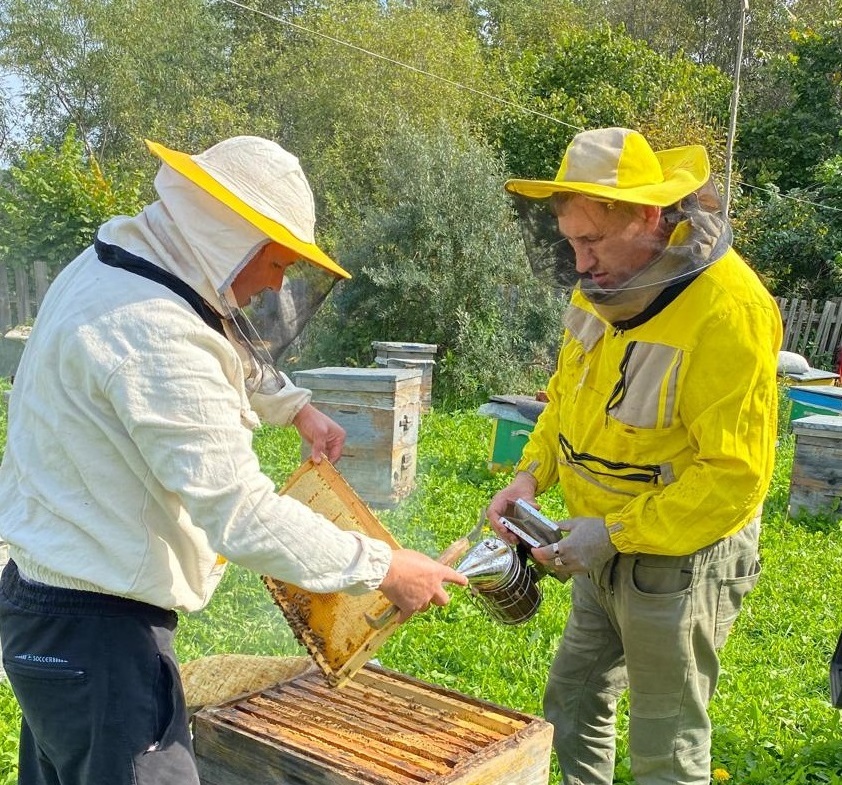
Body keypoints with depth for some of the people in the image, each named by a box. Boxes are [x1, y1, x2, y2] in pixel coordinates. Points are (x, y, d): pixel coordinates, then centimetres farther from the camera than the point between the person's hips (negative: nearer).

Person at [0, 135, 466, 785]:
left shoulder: (108, 267, 4)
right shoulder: (152, 331, -28)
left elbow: (222, 357, 25)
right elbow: (242, 515, -30)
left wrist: (296, 406, 21)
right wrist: (382, 569, -21)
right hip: (97, 632, -10)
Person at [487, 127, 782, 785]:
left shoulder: (728, 312, -26)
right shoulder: (603, 287, -2)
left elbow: (736, 476, -25)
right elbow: (568, 395, 11)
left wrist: (614, 532, -26)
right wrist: (532, 473, -4)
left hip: (682, 555, -7)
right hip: (607, 547, 8)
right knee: (573, 704, 23)